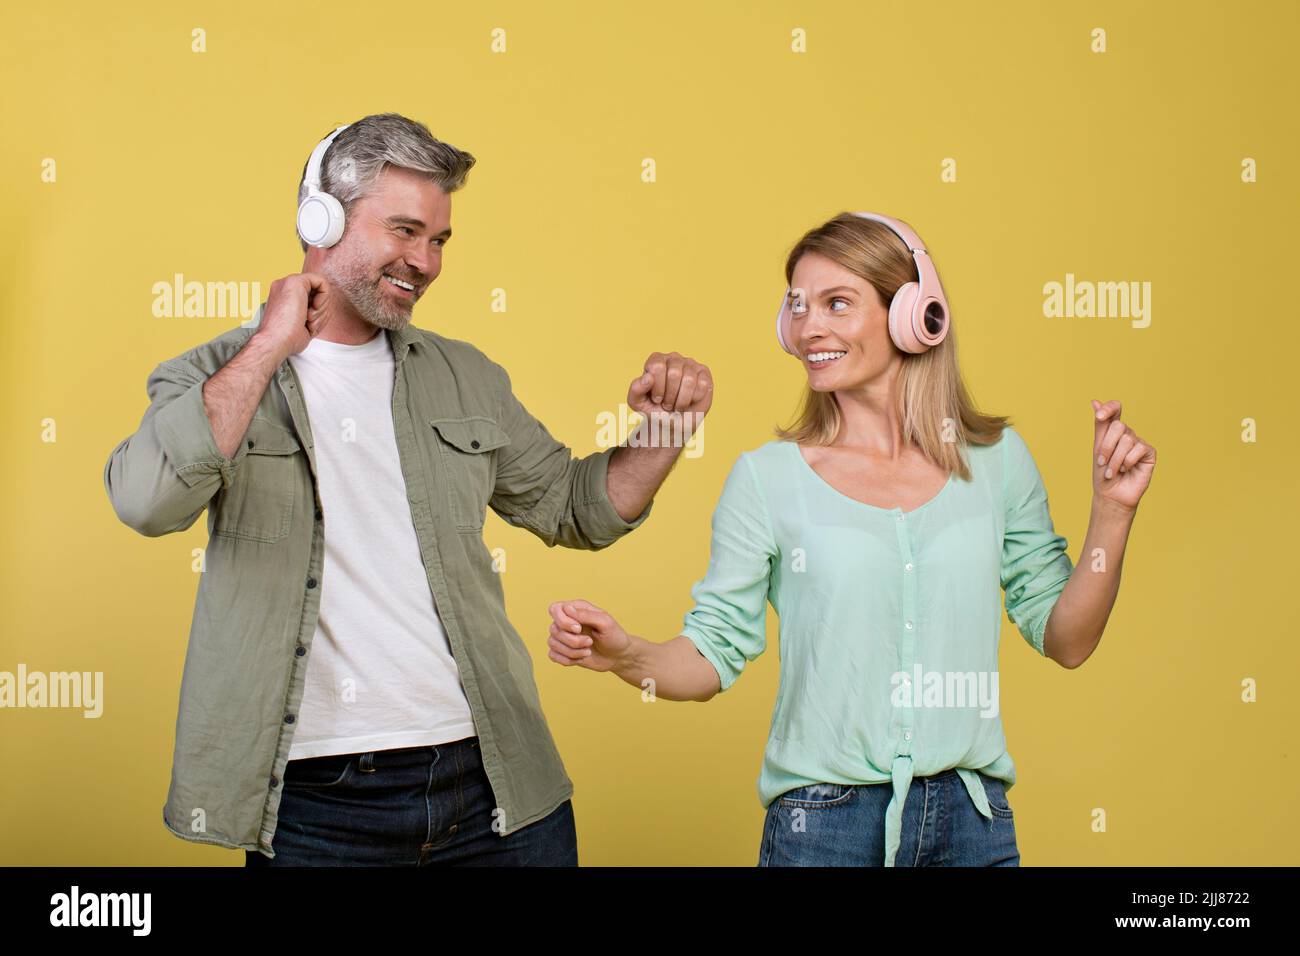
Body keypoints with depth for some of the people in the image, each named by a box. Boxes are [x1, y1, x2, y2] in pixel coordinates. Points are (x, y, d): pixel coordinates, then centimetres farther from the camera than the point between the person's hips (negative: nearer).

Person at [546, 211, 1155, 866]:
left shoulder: (996, 460, 2)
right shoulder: (766, 478, -4)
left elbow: (1065, 639, 6)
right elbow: (715, 653, -3)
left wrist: (1112, 511, -4)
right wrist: (625, 655, -21)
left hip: (972, 818, 2)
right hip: (824, 823, -2)